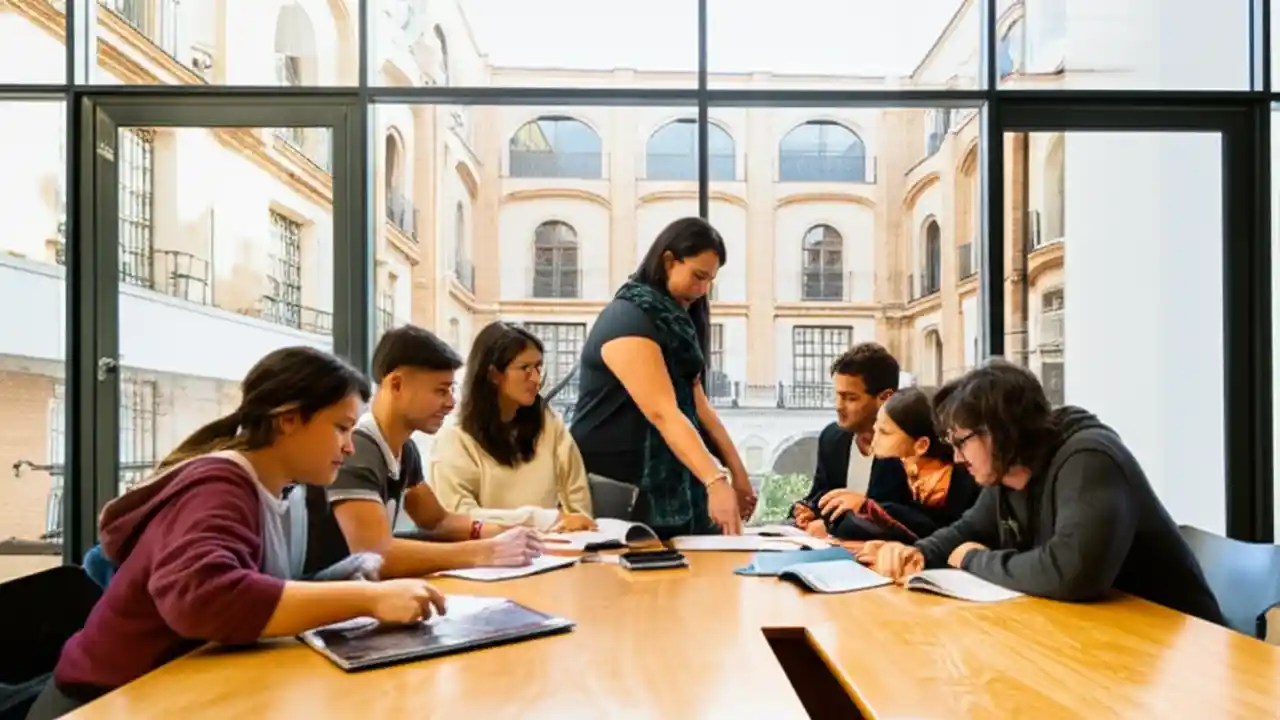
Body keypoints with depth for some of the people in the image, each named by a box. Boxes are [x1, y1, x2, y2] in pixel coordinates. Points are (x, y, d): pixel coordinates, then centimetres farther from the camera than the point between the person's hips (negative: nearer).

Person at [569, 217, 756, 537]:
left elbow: (697, 405, 7)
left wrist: (737, 472, 2)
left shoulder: (673, 319, 10)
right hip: (612, 485, -8)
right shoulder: (627, 320, -18)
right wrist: (715, 482, -36)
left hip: (661, 487, 8)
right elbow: (662, 413, -28)